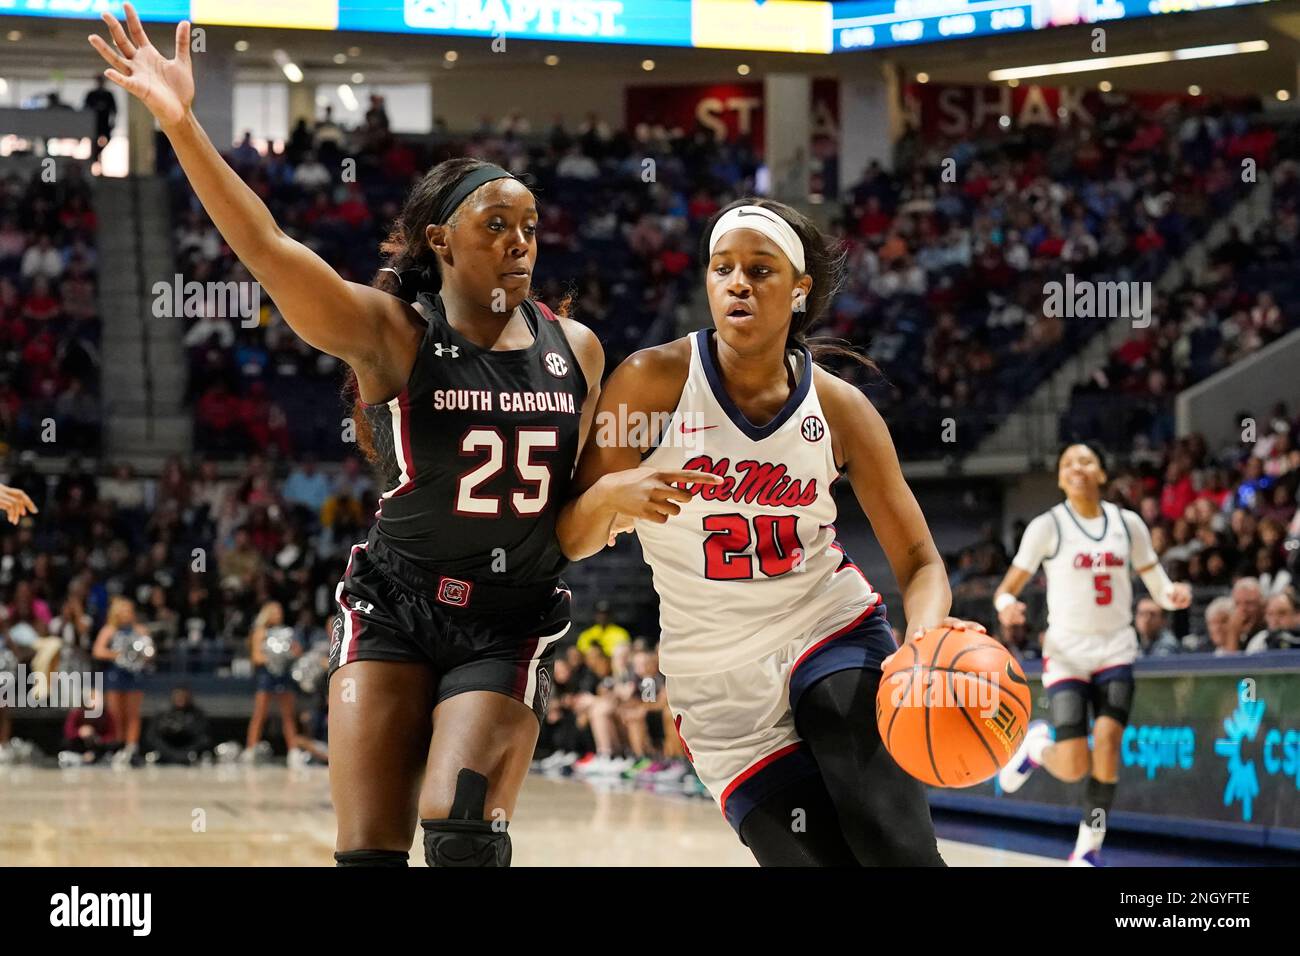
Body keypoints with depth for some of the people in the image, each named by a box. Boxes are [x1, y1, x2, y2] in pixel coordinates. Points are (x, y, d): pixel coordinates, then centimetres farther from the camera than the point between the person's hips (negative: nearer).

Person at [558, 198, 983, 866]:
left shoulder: (840, 408, -5)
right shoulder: (653, 382, -10)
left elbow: (918, 561, -3)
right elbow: (570, 540, -4)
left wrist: (927, 635, -25)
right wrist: (610, 495, -27)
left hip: (834, 634, 0)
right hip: (719, 680, 0)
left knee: (900, 852, -22)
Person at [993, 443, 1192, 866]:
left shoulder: (1127, 524, 4)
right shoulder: (1047, 526, -5)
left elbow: (1157, 587, 8)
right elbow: (1007, 587, -2)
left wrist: (1174, 594, -16)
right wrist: (1006, 605, -26)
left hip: (1115, 650, 2)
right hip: (1066, 652, -2)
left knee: (1107, 740, -20)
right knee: (1073, 767, -12)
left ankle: (1090, 845, -5)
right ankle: (1038, 744, 25)